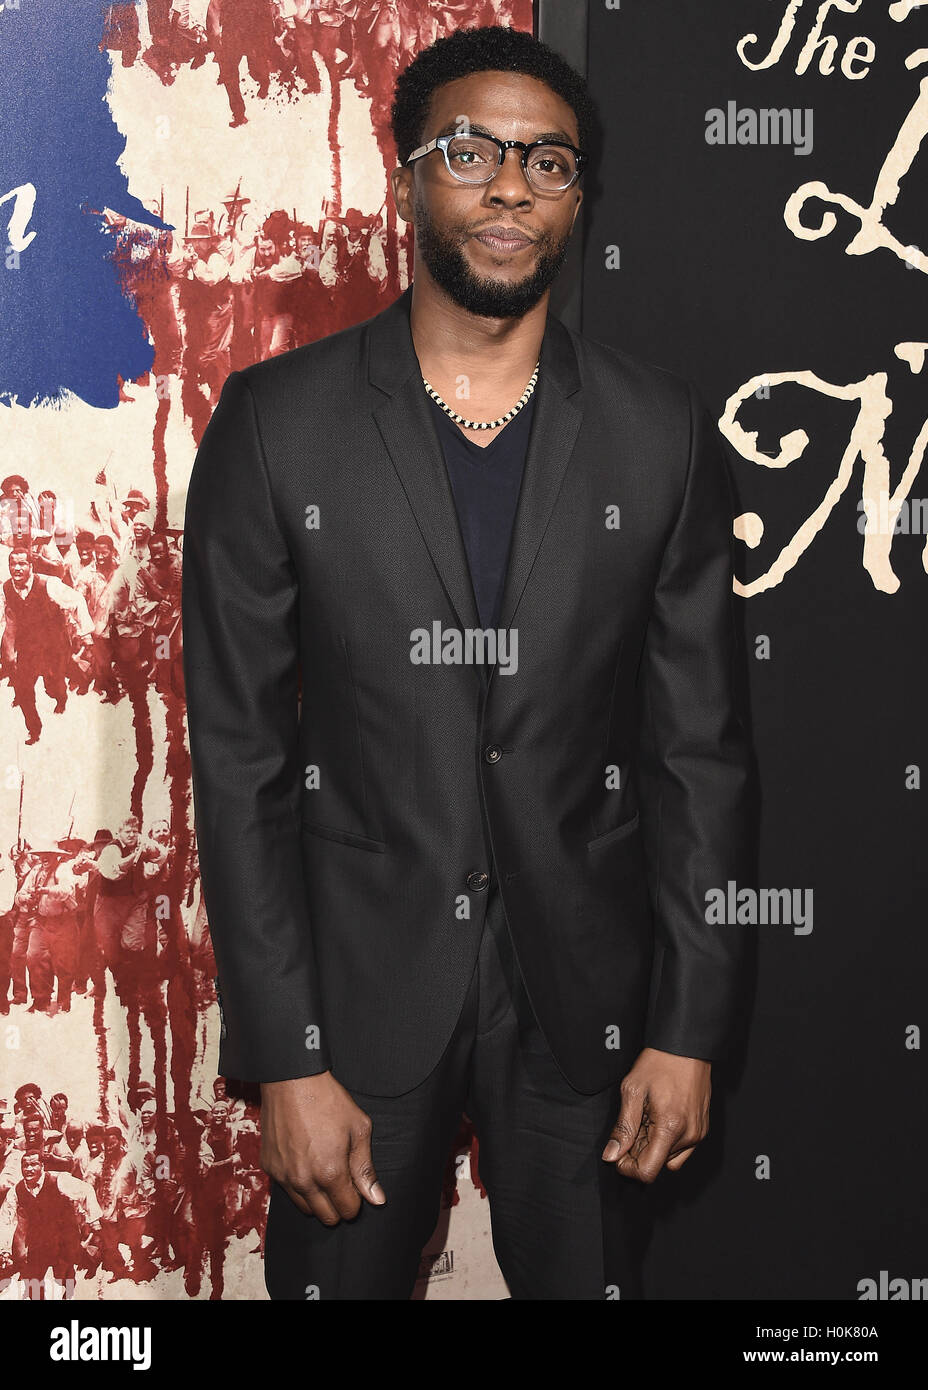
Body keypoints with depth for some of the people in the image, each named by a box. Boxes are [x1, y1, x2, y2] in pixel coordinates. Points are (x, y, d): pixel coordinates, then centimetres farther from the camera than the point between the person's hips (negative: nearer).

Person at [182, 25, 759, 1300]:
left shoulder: (662, 434, -2)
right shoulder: (276, 425, -7)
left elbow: (703, 751, 1)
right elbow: (239, 759, -6)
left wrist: (690, 1032, -2)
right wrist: (285, 1060, -9)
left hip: (584, 998, 1)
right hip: (356, 989, -1)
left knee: (590, 1277, 16)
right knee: (339, 1271, 14)